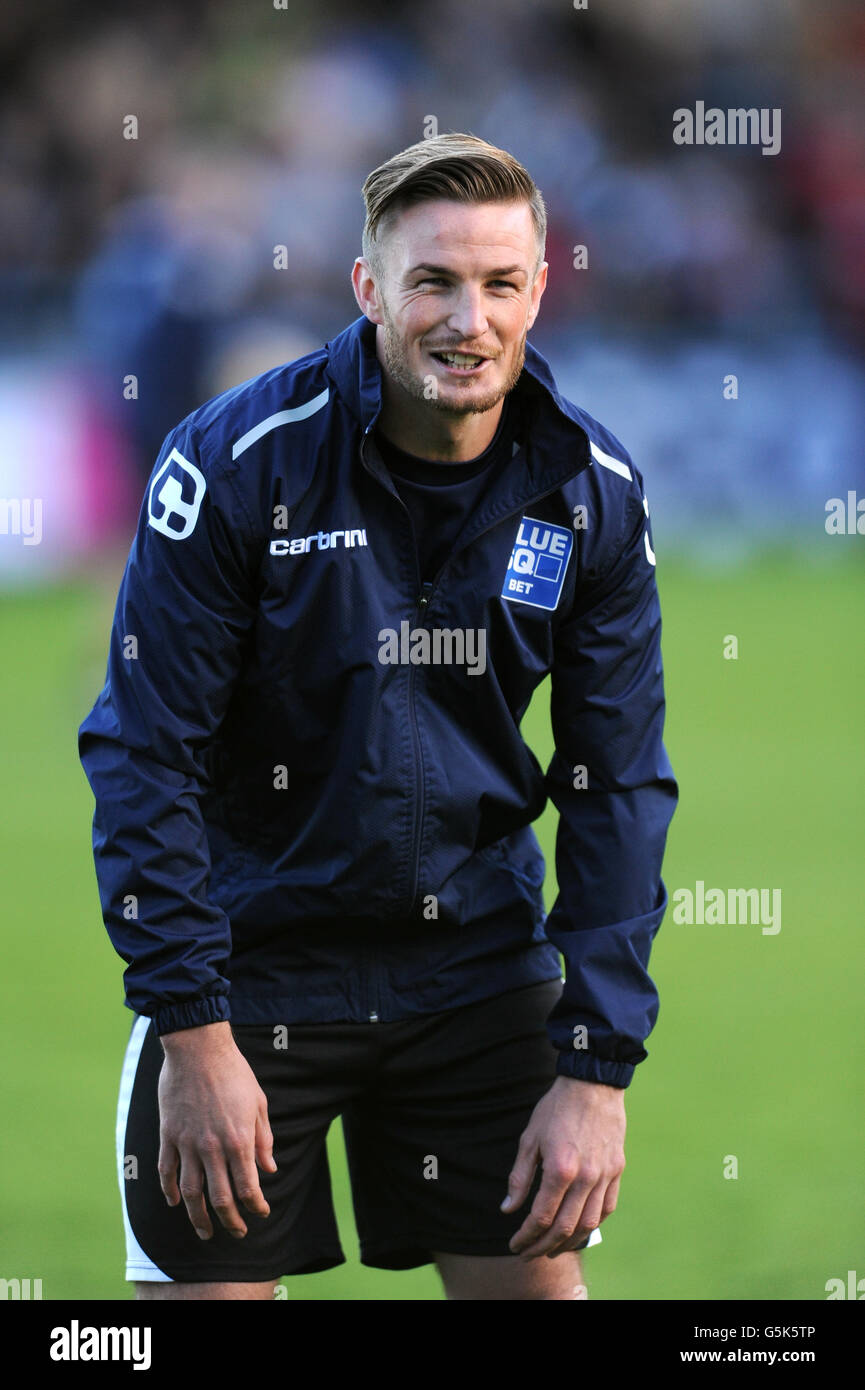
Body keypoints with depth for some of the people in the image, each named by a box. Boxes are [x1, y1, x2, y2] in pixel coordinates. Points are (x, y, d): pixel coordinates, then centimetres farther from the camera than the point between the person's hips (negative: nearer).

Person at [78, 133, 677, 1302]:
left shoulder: (592, 491, -6)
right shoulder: (237, 461, -16)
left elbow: (620, 786, 0)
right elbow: (144, 755, -12)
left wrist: (598, 1070, -6)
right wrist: (194, 1034, -16)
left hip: (478, 963, 3)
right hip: (254, 952, -3)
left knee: (538, 1281, 4)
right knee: (208, 1287, -2)